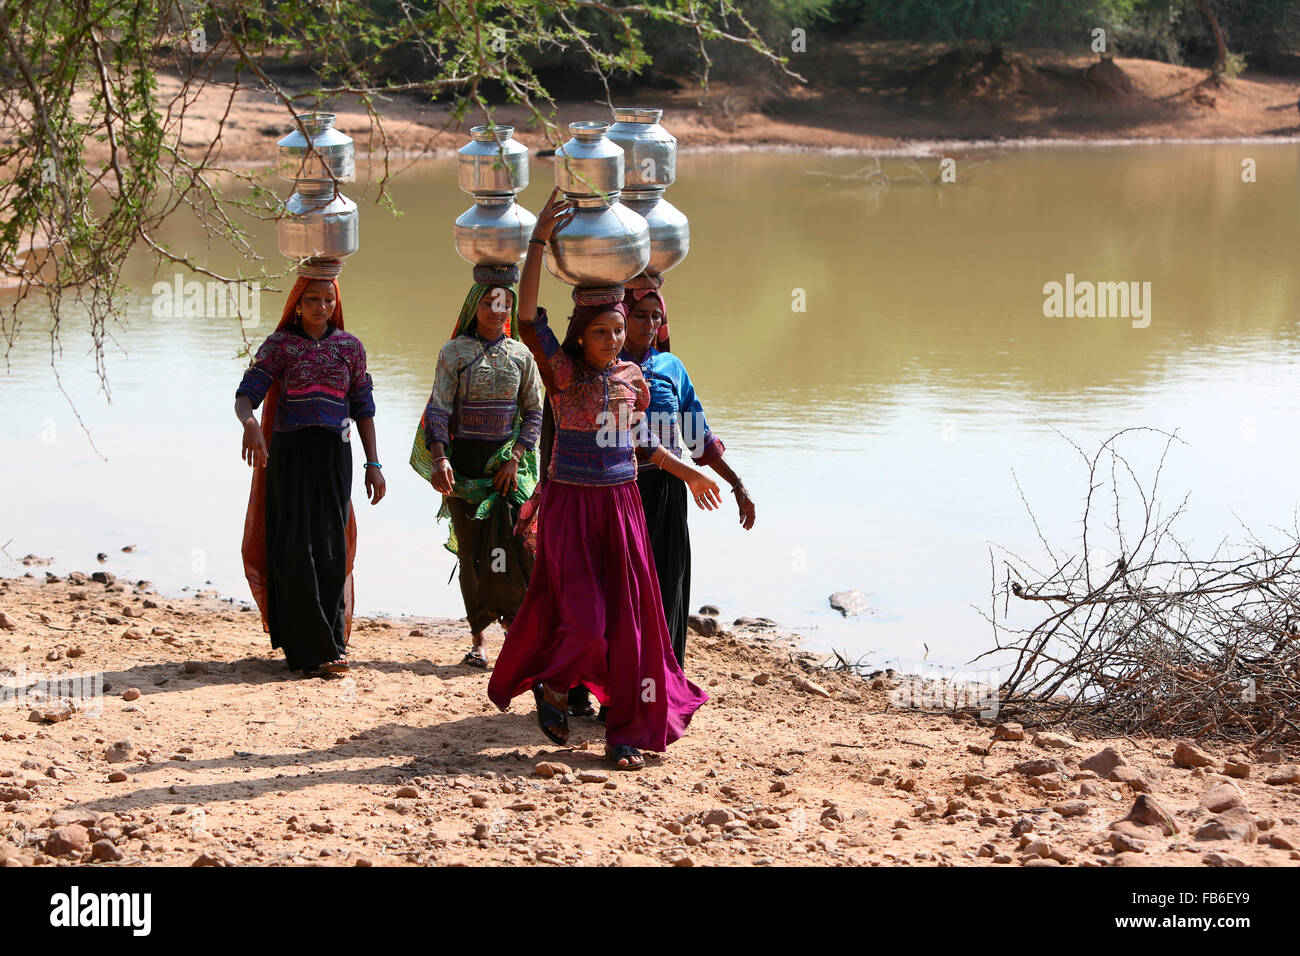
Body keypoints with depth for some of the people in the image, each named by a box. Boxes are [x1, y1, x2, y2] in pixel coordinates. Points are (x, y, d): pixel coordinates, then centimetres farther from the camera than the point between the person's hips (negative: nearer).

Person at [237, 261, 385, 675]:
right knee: (295, 547, -6)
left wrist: (373, 464, 7)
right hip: (289, 454, -2)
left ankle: (330, 643, 8)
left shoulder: (350, 347, 10)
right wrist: (250, 422, -30)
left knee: (331, 548, -2)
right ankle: (316, 649, -2)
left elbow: (362, 408, 13)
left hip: (334, 455, 2)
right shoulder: (279, 344, 2)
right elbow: (246, 393, -8)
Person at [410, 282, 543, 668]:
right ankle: (477, 638, 8)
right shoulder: (455, 352, 1)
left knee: (512, 546, -10)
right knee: (472, 550, 1)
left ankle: (513, 625, 3)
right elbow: (439, 409, -5)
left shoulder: (521, 355, 7)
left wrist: (515, 458, -4)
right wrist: (440, 459, -18)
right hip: (466, 460, -1)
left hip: (508, 462, 1)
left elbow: (534, 412, 8)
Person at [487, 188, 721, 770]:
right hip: (570, 504, -4)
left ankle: (629, 732, 11)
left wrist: (689, 473, 28)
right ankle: (553, 686, 21)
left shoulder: (631, 377, 7)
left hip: (621, 505, 4)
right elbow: (527, 317, -21)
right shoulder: (562, 372, -8)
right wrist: (539, 241, -28)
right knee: (583, 618, -10)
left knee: (629, 618, 2)